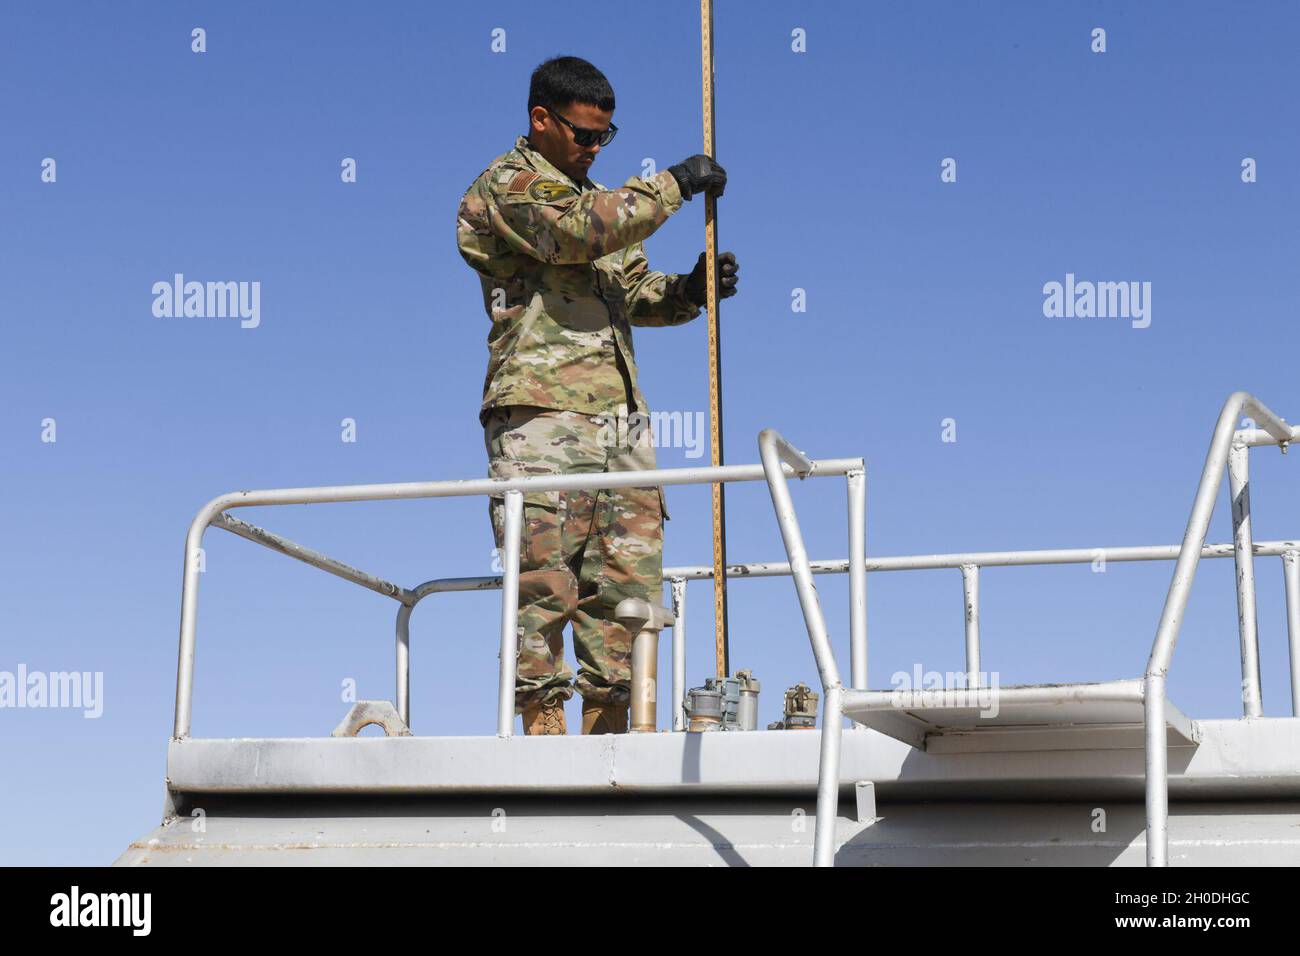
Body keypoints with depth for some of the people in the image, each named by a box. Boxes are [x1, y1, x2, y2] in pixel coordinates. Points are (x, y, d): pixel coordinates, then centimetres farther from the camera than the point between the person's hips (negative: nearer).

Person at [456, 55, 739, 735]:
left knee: (628, 586, 4)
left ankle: (609, 730, 9)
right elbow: (576, 231, -19)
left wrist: (689, 291, 5)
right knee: (544, 582, -8)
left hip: (619, 416, 8)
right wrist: (673, 184, -11)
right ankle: (544, 728, -5)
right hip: (541, 415, -8)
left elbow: (633, 291, 25)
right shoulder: (508, 184, 1)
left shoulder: (597, 196, 27)